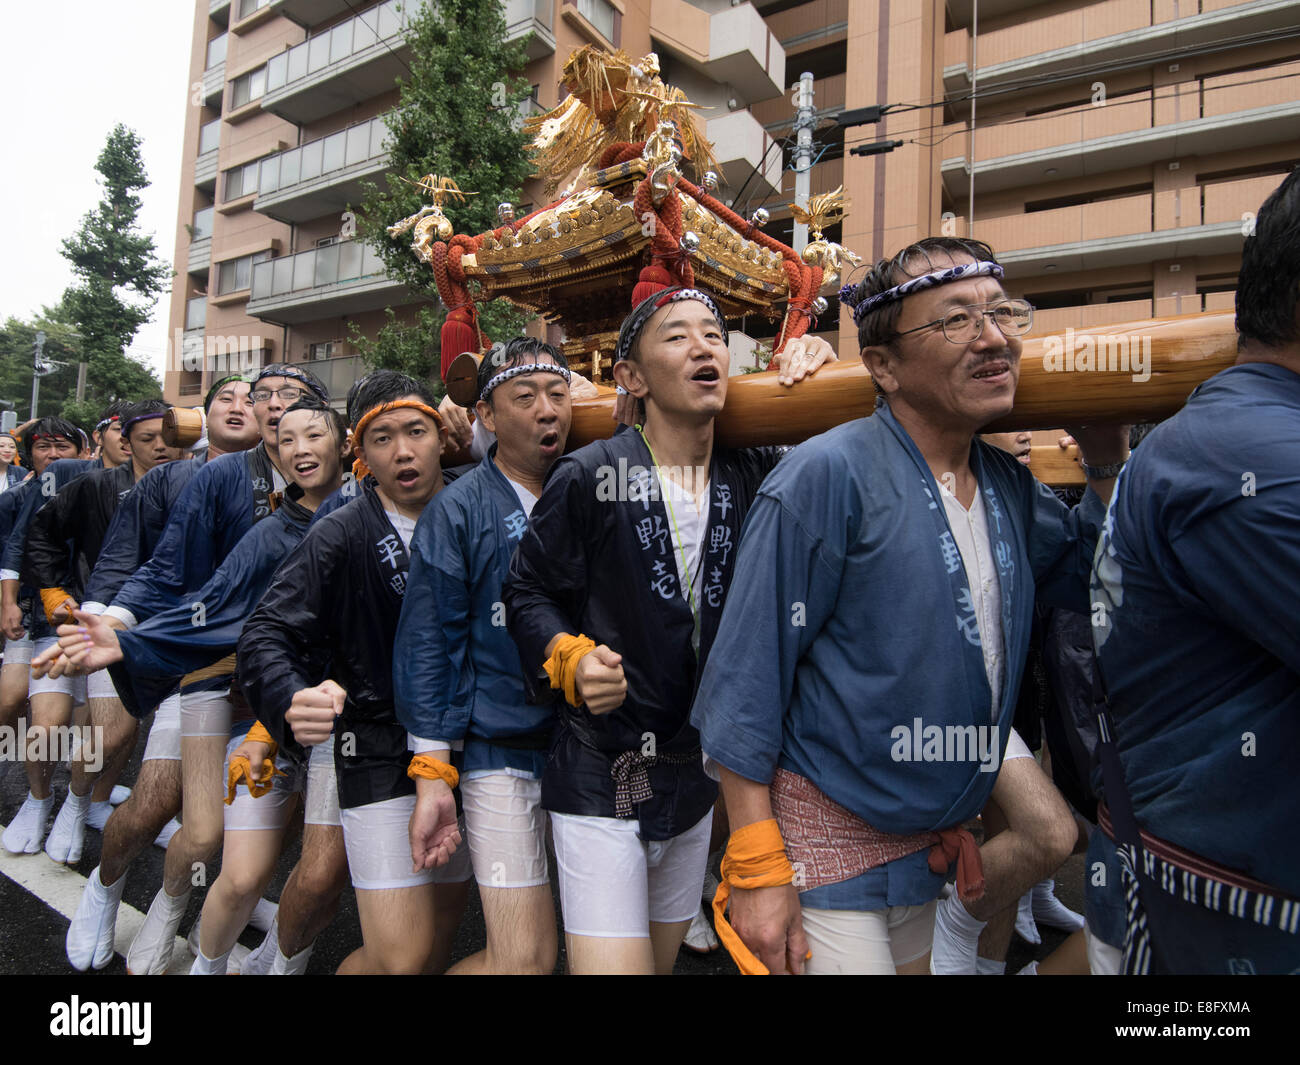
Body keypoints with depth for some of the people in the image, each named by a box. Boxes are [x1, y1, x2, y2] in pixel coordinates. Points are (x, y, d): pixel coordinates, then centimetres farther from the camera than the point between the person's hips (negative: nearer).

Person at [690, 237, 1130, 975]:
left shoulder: (1010, 486, 0)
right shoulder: (829, 476, -21)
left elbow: (1091, 576, 17)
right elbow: (747, 679, -20)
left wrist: (1107, 463, 1)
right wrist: (756, 867, -18)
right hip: (827, 836, -6)